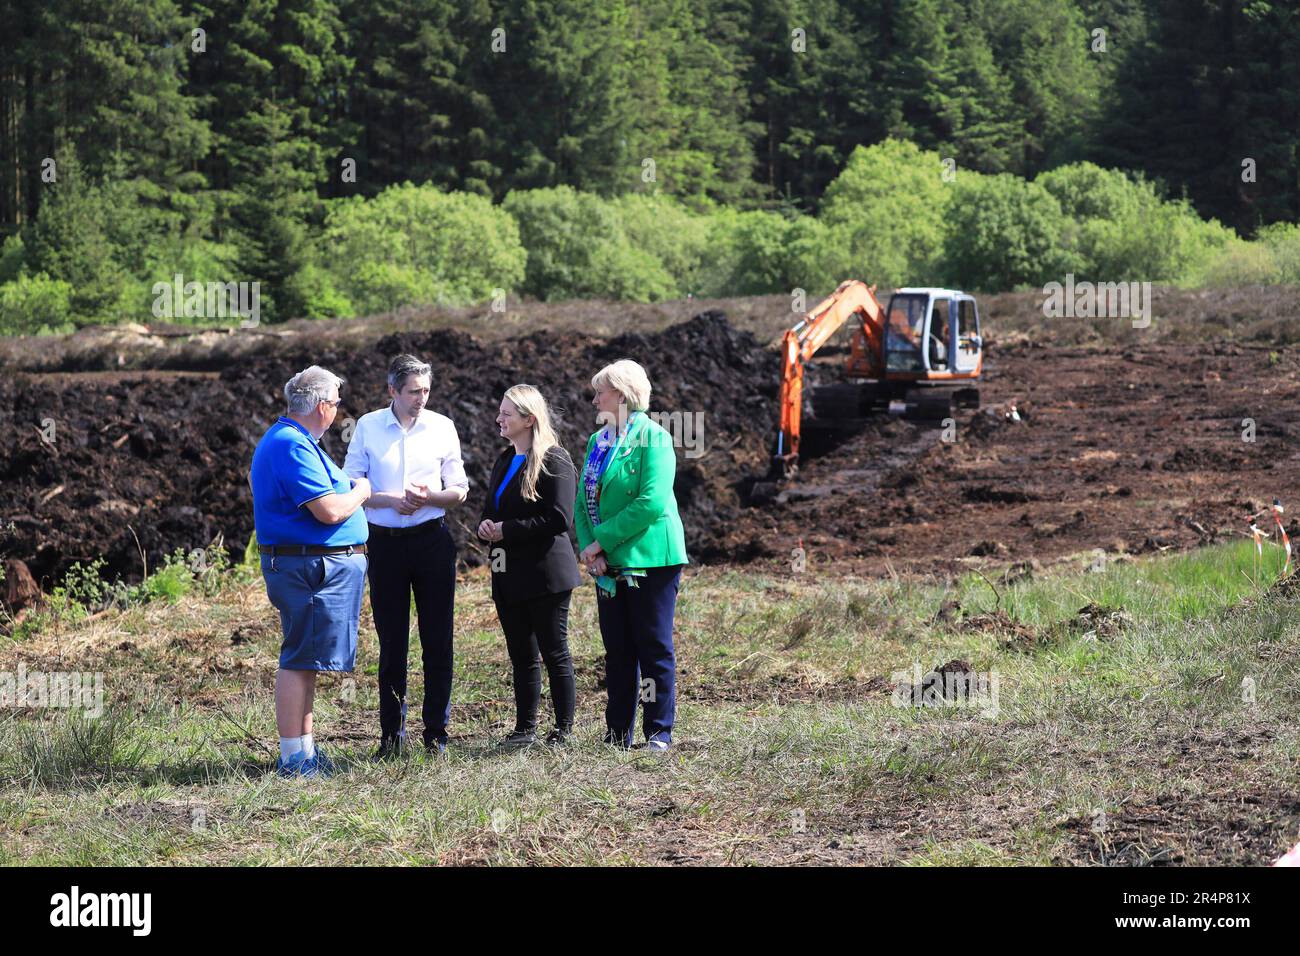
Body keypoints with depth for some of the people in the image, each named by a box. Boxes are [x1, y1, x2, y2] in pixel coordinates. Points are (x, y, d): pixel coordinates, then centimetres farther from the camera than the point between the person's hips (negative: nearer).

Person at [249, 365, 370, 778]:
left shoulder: (281, 438, 16)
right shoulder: (294, 447, -19)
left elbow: (255, 480, 35)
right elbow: (329, 511, -25)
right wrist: (360, 491, -5)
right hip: (311, 567, -11)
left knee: (304, 659, 15)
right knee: (300, 660, -9)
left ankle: (305, 749, 22)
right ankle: (293, 757, -8)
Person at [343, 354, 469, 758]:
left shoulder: (442, 428, 4)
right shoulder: (367, 427, 2)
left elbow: (459, 490, 7)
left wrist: (428, 497, -14)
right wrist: (391, 500, -14)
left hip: (433, 539, 0)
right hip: (385, 542, 0)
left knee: (437, 640, 0)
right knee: (391, 642, 4)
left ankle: (436, 732, 7)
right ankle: (391, 734, 10)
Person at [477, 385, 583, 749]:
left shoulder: (555, 461, -11)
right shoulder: (504, 462, 16)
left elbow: (558, 518, -19)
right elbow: (492, 511, 25)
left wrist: (507, 530, -18)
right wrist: (485, 525, 1)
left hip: (544, 574, -8)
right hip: (509, 576, 8)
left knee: (555, 653, -1)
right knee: (521, 656, 11)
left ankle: (563, 730, 6)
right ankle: (525, 729, 17)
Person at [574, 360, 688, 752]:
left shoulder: (653, 437, -10)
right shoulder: (597, 442, 13)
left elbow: (651, 503, -20)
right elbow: (583, 502, 11)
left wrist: (601, 540, -18)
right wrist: (589, 547, -7)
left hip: (649, 558, -7)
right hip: (609, 563, 7)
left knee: (654, 648, -1)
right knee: (617, 650, 10)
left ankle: (659, 732, 5)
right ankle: (617, 734, 15)